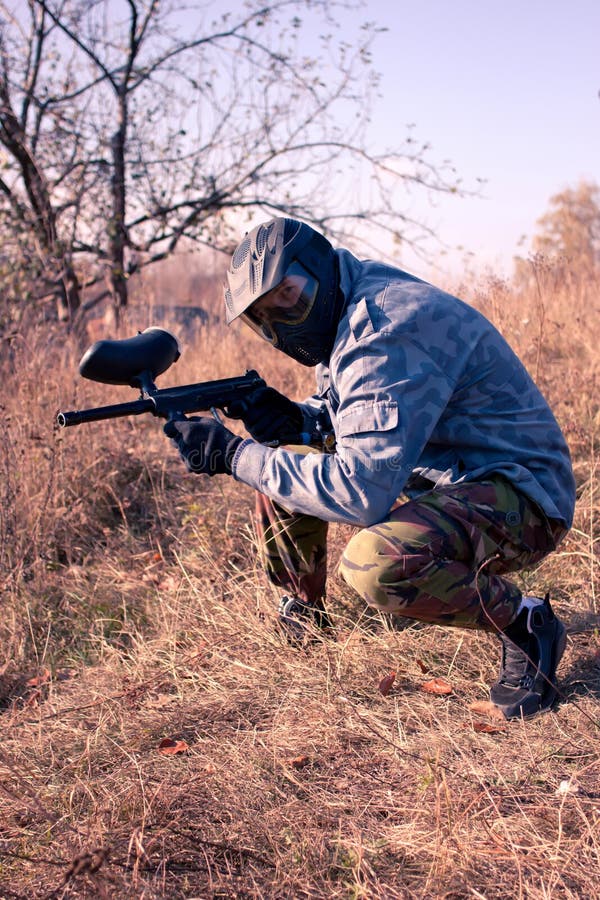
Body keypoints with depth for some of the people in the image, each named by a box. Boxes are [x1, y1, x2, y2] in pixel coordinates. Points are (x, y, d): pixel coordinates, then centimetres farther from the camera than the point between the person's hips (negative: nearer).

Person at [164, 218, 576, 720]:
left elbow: (361, 494, -32)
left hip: (519, 495, -10)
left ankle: (523, 624, -10)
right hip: (438, 474, 10)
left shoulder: (386, 331, -26)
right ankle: (302, 615, 27)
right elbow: (349, 413, 16)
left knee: (374, 564, -37)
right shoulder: (344, 318, 4)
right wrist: (298, 420, -7)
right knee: (281, 455, 7)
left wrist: (233, 455, -25)